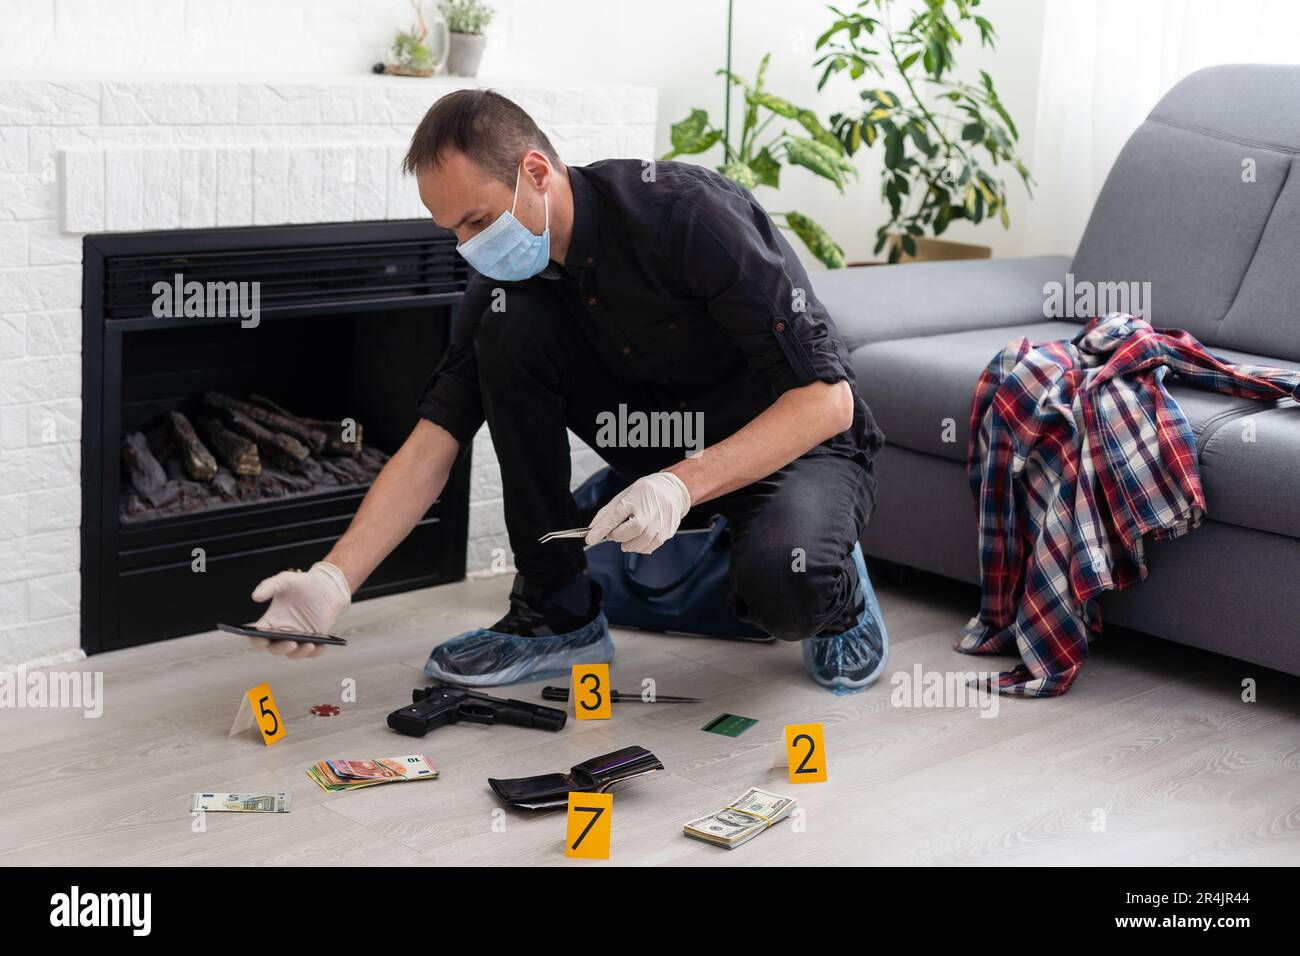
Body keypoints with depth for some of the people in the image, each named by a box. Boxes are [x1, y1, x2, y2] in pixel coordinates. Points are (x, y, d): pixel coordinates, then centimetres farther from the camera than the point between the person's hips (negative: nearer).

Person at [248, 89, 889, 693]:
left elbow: (827, 399, -28)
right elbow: (430, 447, -9)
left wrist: (681, 485, -38)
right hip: (665, 443, 6)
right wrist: (333, 580, -22)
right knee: (508, 326, -17)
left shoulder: (689, 212, -28)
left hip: (801, 443, -5)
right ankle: (557, 612, -7)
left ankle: (835, 592, 2)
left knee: (784, 586, -40)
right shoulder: (505, 276, -9)